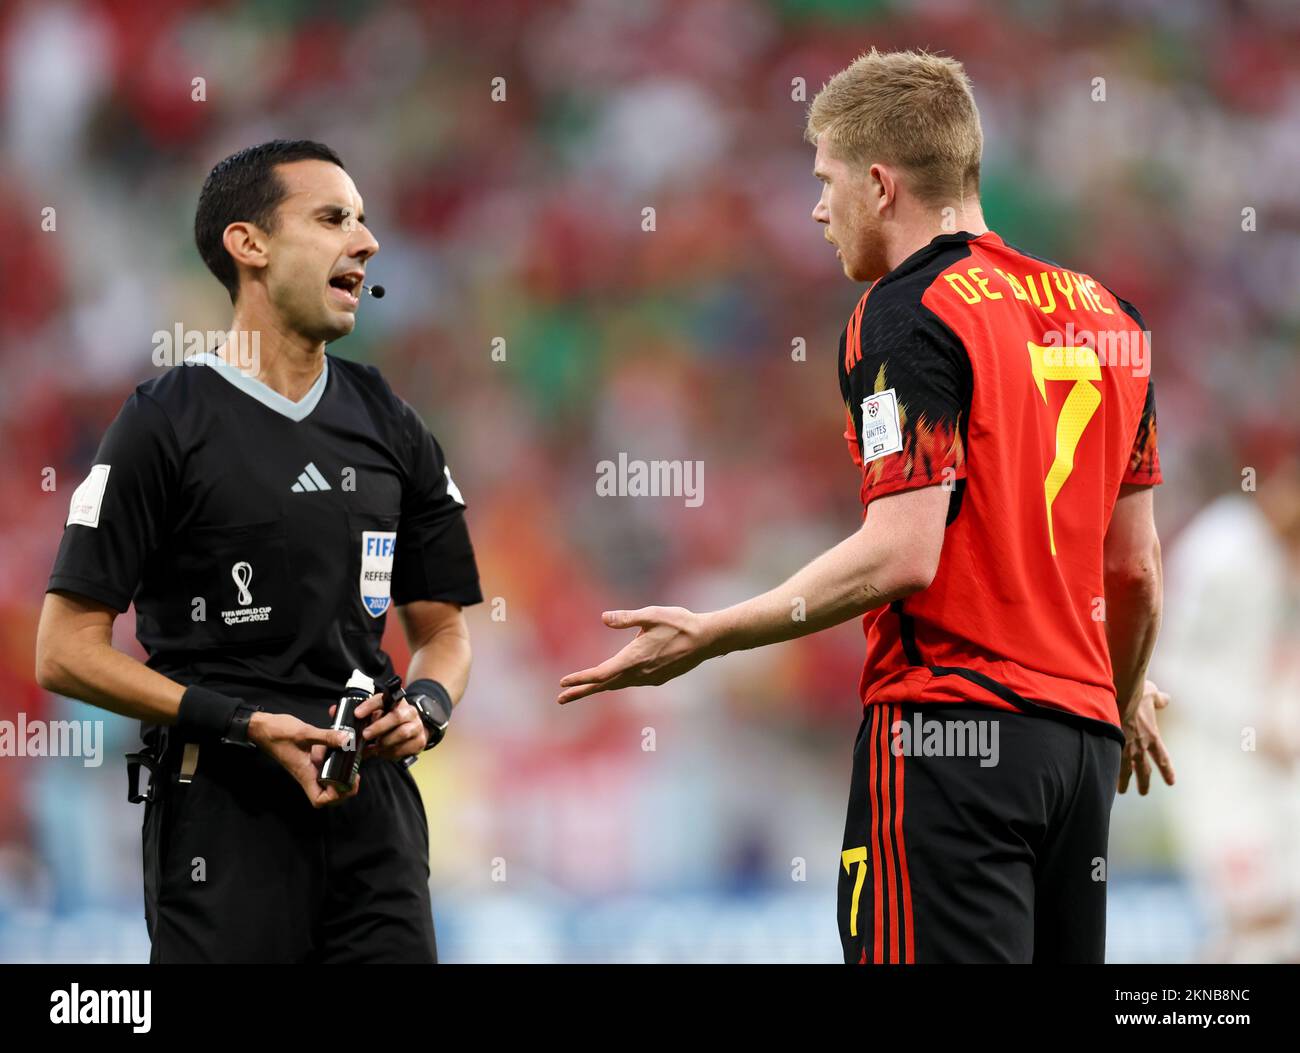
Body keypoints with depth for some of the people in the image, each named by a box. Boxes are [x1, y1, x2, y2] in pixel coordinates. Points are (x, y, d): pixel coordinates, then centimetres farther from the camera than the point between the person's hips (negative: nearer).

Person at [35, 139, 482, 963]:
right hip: (225, 810, -4)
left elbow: (442, 628, 19)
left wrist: (426, 706, -5)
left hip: (375, 805, 4)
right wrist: (247, 725, -16)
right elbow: (68, 651, -8)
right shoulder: (168, 424, -4)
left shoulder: (388, 426, 12)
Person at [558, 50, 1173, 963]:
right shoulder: (1102, 313, 14)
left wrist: (707, 637, -14)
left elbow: (903, 554, -18)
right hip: (1081, 733, 8)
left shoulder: (907, 316, -9)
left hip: (952, 727, -8)